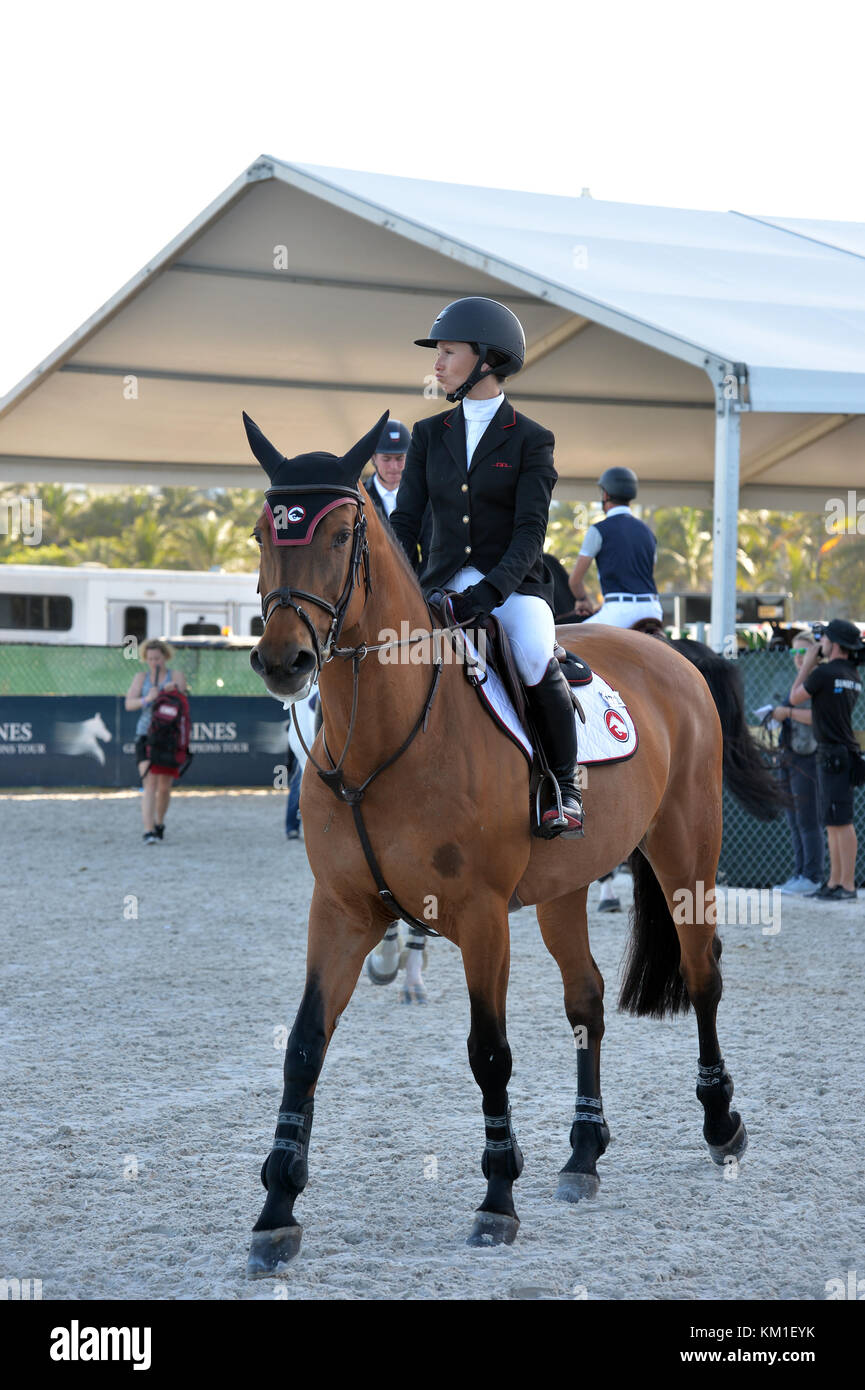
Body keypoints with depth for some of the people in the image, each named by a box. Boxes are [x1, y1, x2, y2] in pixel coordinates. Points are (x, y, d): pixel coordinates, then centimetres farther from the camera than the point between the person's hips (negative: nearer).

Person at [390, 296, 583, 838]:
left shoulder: (531, 441, -1)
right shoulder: (430, 434, 12)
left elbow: (530, 532, -10)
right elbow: (406, 522, 8)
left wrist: (489, 591, -27)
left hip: (514, 584, -4)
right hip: (445, 584, 4)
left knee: (534, 656, -34)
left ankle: (566, 786, -15)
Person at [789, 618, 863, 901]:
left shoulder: (823, 673, -14)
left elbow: (794, 698, -1)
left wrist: (807, 665, 8)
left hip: (835, 755, -10)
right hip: (838, 753, 10)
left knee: (841, 822, -9)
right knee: (833, 823, 13)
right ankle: (834, 882, 17)